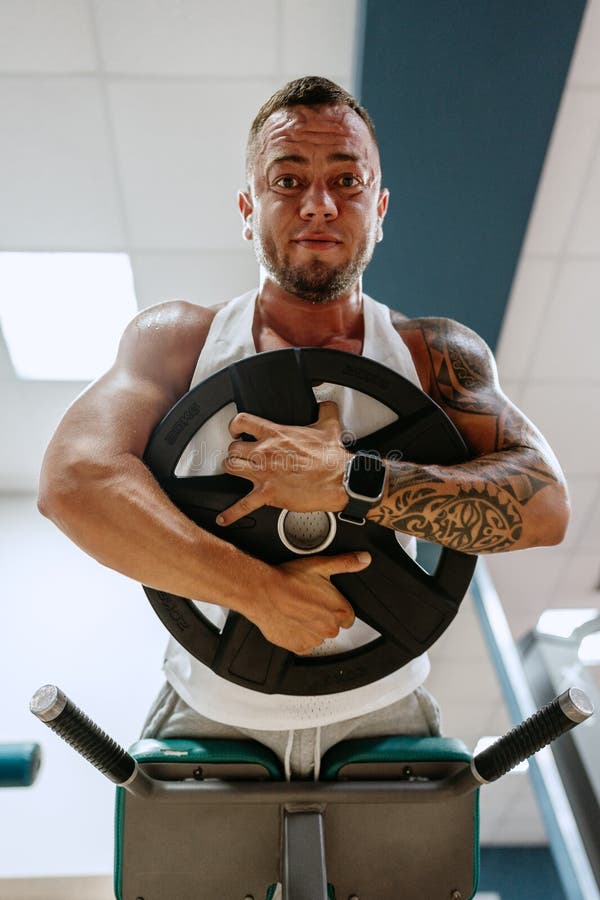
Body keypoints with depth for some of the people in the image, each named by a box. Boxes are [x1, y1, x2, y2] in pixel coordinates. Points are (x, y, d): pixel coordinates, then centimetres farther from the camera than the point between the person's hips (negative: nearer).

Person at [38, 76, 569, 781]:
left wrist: (345, 480, -29)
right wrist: (260, 591, -27)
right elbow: (72, 479, -21)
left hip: (382, 715, 1)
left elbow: (546, 503, -17)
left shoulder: (438, 353, -4)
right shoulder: (176, 340, -5)